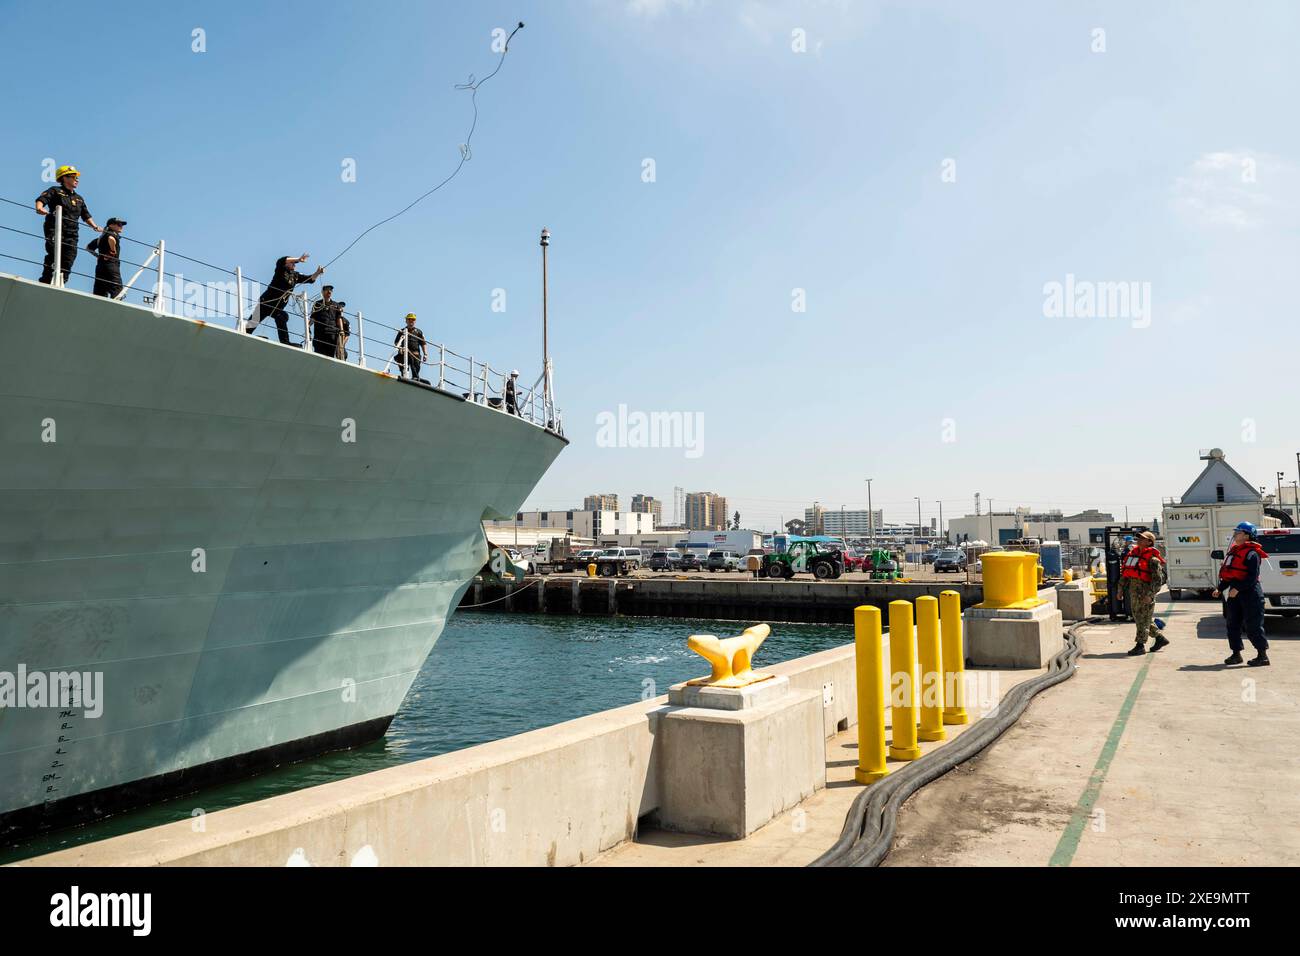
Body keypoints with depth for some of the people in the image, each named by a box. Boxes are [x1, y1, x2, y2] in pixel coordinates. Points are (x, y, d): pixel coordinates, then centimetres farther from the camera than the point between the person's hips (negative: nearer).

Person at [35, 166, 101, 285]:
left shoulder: (79, 198, 26)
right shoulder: (55, 191, 8)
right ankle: (45, 283, -19)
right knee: (53, 256, -19)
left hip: (71, 234, 6)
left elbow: (86, 216, 30)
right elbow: (41, 199, -7)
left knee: (67, 262, -4)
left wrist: (95, 227, 16)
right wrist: (40, 208, -28)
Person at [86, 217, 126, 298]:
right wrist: (113, 251, -14)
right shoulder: (114, 234, 1)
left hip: (100, 265, 8)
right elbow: (111, 239, -25)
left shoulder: (102, 236, 25)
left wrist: (97, 255, 24)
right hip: (111, 264, -8)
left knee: (99, 293, 4)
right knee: (117, 290, -18)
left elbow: (88, 247, 30)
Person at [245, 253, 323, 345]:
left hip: (278, 307, 7)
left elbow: (311, 279, 10)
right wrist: (298, 259, -29)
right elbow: (281, 261, -23)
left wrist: (318, 273, -9)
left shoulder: (296, 276, 13)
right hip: (266, 302, -7)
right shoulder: (281, 271, -2)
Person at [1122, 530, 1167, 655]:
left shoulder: (1152, 559, -11)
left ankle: (1140, 645, 1)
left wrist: (1150, 594, -24)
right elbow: (1125, 573, 19)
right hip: (1133, 589, 9)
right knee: (1137, 616, 15)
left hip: (1145, 590, -9)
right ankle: (1160, 638, 28)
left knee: (1143, 618, -4)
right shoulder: (1133, 554, 13)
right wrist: (1121, 588, 18)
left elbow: (1158, 579, -16)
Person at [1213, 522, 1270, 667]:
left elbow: (1252, 577, -21)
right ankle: (1236, 654, 17)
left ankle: (1263, 656, 4)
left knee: (1253, 626, -4)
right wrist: (1220, 588, 14)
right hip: (1234, 594, 9)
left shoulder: (1251, 554, -13)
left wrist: (1238, 588, -26)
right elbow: (1228, 575, 20)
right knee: (1232, 625, 10)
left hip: (1249, 594, -9)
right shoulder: (1234, 551, 15)